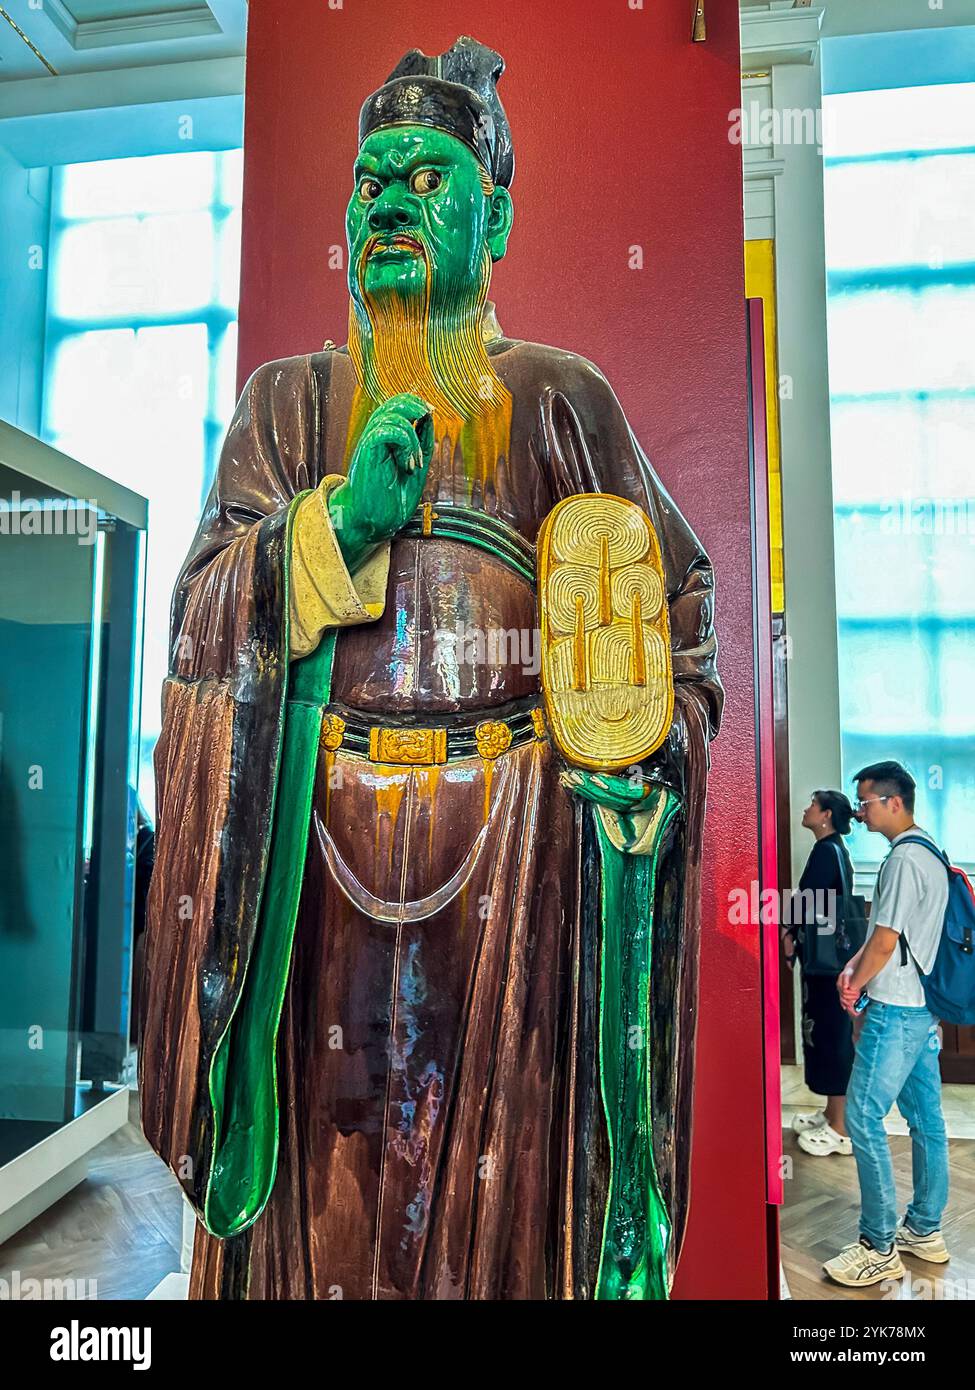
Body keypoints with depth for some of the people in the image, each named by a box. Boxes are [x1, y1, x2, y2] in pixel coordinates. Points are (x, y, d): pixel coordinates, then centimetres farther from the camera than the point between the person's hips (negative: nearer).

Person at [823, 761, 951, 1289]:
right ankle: (926, 1230, 26)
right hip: (924, 1007, 10)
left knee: (864, 1116, -4)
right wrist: (853, 968, 9)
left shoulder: (904, 859, -19)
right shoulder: (929, 854, 12)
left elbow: (885, 938, -18)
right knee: (925, 1117, 15)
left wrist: (854, 987, -4)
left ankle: (880, 1246, 3)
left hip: (895, 1010, -10)